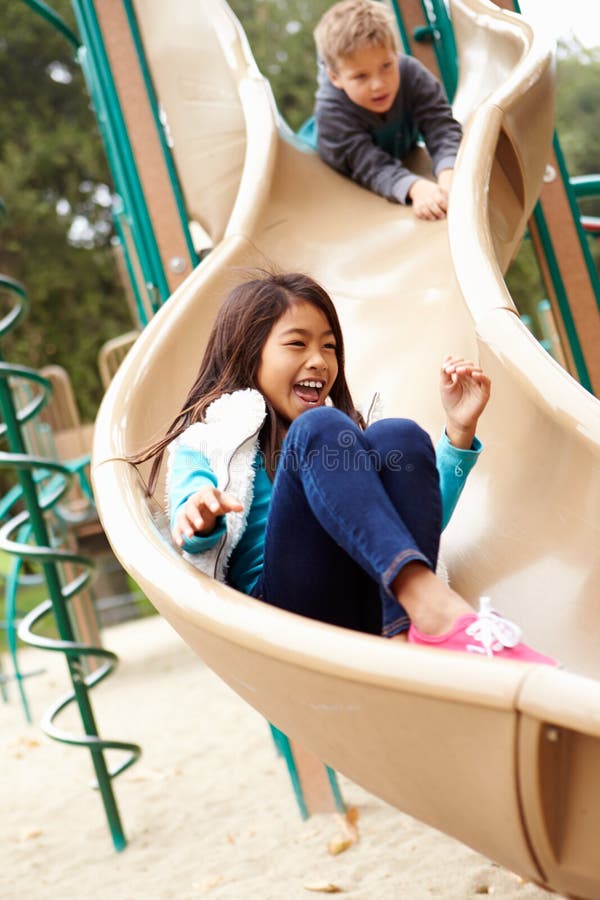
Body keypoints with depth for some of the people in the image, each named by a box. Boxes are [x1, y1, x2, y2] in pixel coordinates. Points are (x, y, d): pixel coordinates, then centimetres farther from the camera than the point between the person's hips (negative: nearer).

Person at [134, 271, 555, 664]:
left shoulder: (346, 434, 32)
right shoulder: (207, 441, 18)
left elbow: (424, 518, 23)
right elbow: (192, 548, 0)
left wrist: (460, 430, 11)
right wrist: (199, 523, -25)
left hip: (385, 604, 4)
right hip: (288, 610, -3)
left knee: (398, 436, -19)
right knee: (319, 428, -22)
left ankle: (409, 637, -39)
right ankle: (434, 604, -41)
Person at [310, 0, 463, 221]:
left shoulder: (412, 74, -41)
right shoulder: (331, 111, -48)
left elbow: (442, 128, -48)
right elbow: (372, 166, -55)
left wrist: (448, 175, -70)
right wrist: (415, 188, -77)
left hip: (405, 150, 3)